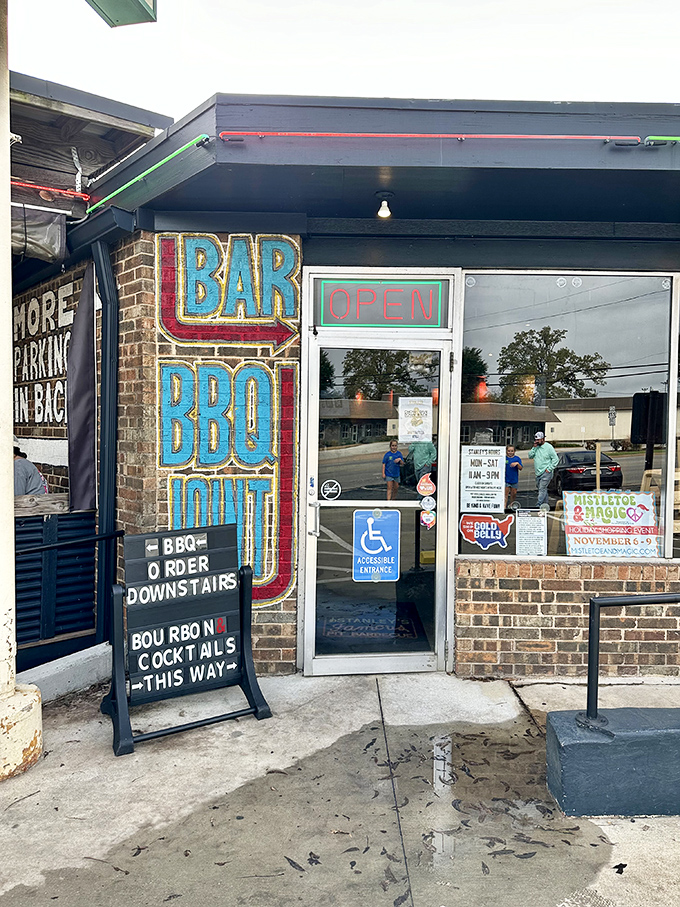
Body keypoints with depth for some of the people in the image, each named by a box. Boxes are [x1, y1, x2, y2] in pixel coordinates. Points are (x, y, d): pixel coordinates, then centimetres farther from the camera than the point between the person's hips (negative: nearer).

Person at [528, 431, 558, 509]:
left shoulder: (548, 447, -6)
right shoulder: (536, 447, 12)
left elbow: (556, 459, -6)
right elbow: (530, 456, 6)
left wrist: (549, 469, -12)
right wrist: (534, 447, -5)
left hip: (546, 473, -7)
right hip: (538, 473, 7)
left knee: (542, 489, -13)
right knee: (543, 489, 13)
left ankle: (539, 505, -16)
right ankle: (545, 504, 21)